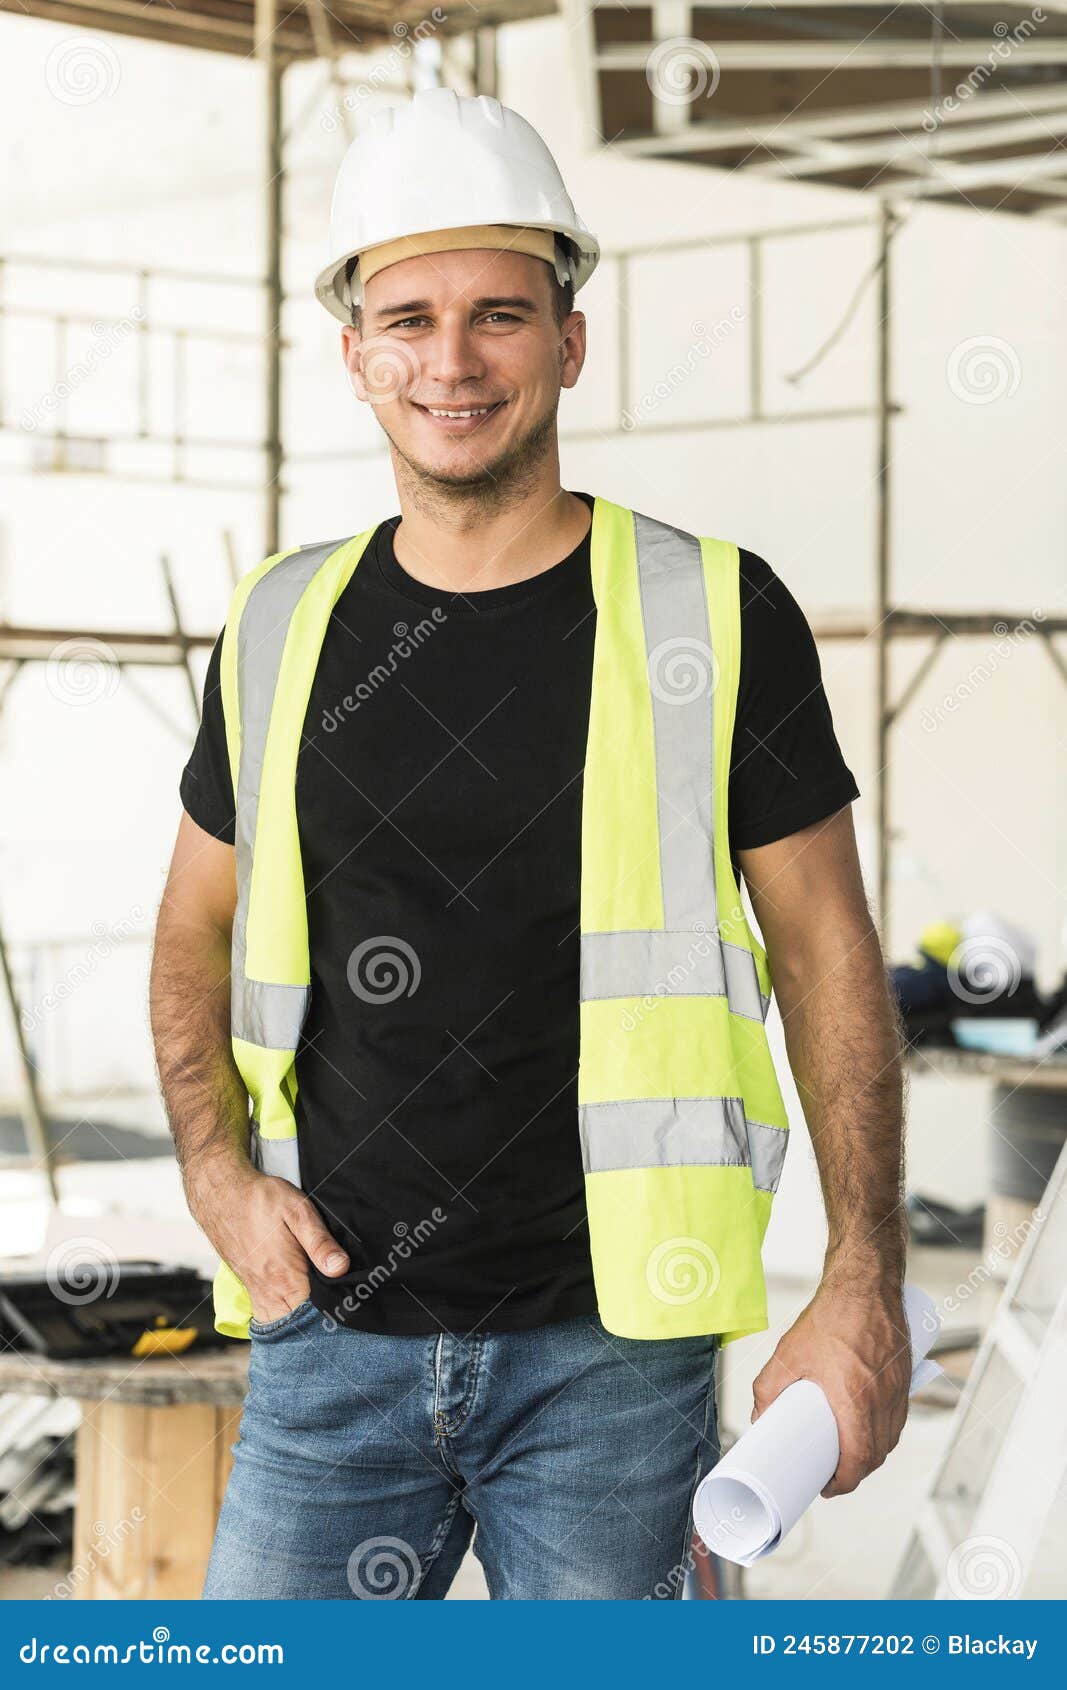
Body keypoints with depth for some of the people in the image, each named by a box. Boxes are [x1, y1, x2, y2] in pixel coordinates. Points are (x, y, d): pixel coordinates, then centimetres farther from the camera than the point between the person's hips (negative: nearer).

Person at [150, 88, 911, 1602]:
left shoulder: (715, 618, -2)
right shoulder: (282, 629, 6)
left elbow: (828, 957, 0)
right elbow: (197, 933, 18)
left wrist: (864, 1283, -6)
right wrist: (220, 1178, 2)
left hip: (610, 1349, -2)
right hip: (333, 1337, 3)